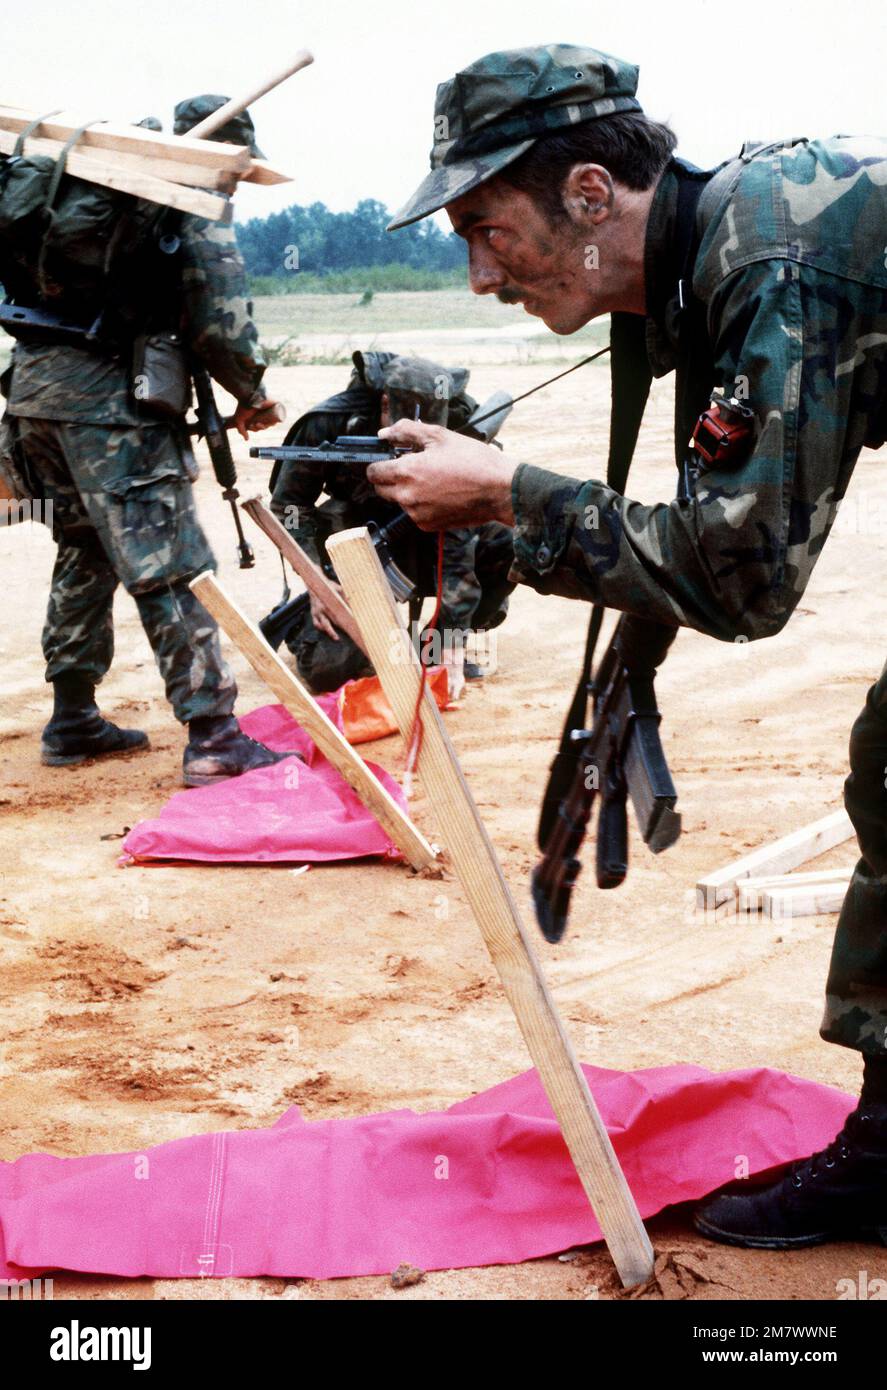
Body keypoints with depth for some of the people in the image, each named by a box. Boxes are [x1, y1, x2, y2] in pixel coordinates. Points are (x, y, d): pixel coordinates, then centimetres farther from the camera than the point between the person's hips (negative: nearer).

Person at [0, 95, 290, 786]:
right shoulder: (195, 207, -4)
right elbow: (220, 321, -11)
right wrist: (253, 394, 4)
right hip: (105, 392, -8)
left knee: (85, 553, 20)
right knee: (169, 567, -5)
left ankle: (72, 723, 26)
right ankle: (214, 739, -5)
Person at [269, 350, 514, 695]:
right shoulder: (331, 423, -24)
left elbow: (456, 541, -25)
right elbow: (288, 506, -11)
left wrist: (451, 647, -30)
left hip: (422, 542, 2)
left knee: (505, 542, -25)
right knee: (327, 668, -23)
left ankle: (440, 642, -3)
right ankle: (299, 617, 14)